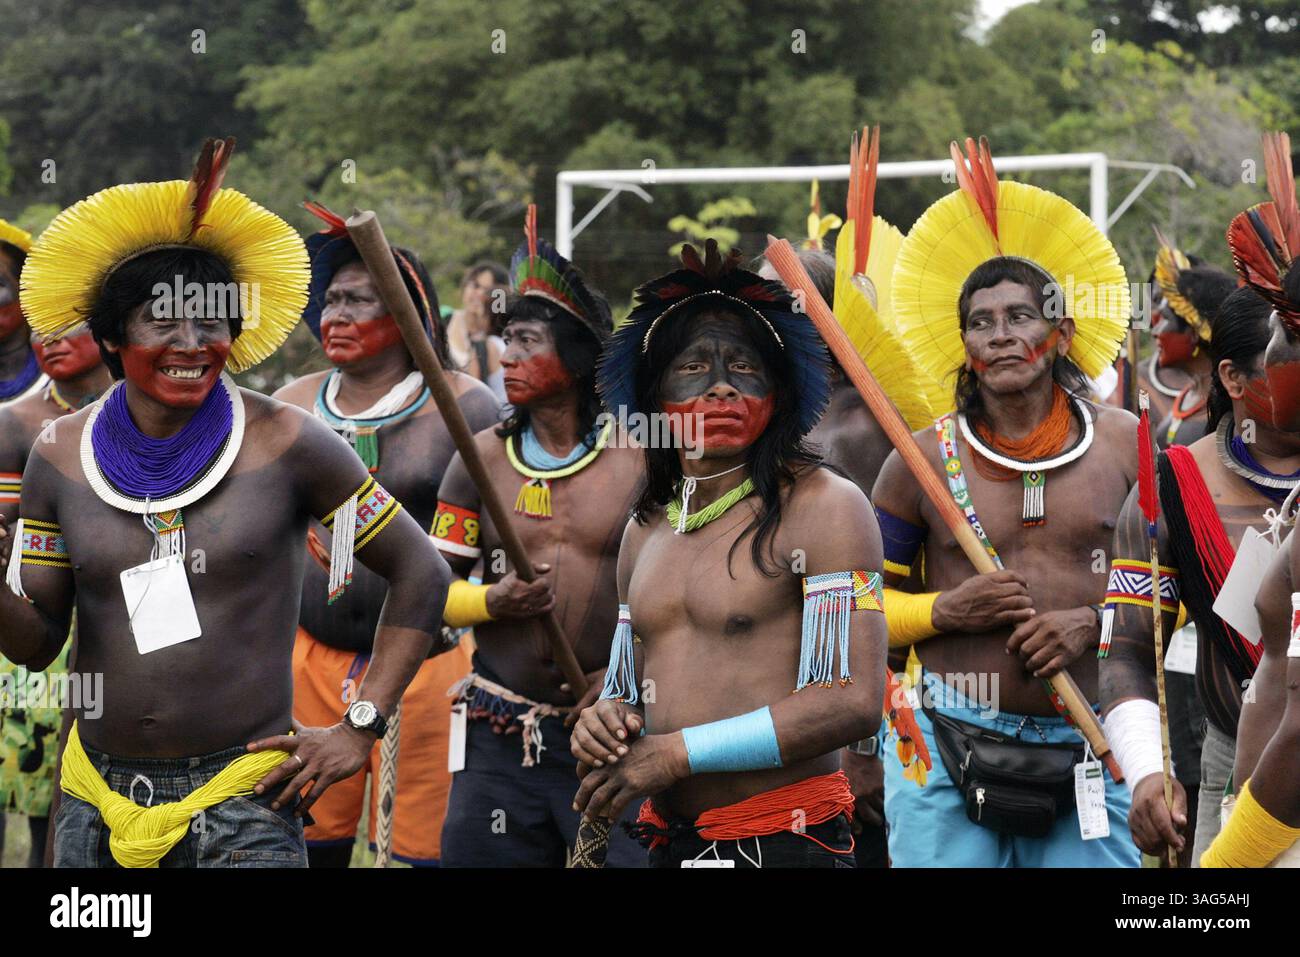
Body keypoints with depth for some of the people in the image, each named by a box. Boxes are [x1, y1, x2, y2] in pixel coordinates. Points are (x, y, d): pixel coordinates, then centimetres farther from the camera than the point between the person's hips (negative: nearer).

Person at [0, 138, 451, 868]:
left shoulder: (284, 444, -6)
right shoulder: (62, 455, 4)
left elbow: (422, 573, 1)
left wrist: (362, 727, -2)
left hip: (243, 810, -3)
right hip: (99, 804, 3)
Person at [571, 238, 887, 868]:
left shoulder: (823, 506, -9)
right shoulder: (644, 530, 13)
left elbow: (853, 702, -17)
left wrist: (677, 753, -17)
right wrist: (608, 717, -3)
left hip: (784, 841, -6)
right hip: (667, 841, 6)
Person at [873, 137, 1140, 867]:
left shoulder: (1124, 445, 6)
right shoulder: (924, 459, 4)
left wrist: (1095, 623, -6)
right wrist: (947, 610, -8)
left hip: (1089, 751, 1)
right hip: (950, 751, -1)